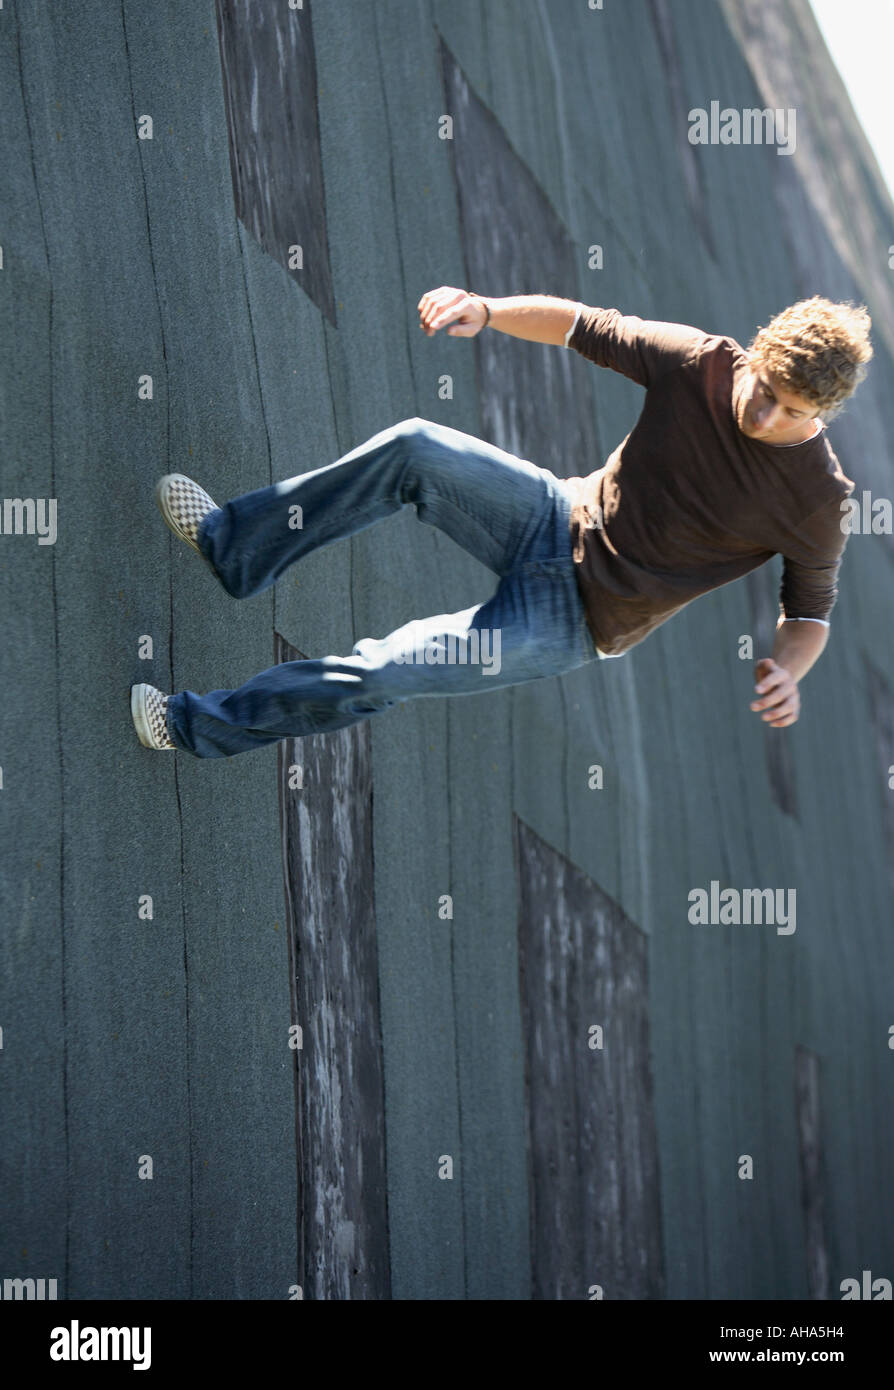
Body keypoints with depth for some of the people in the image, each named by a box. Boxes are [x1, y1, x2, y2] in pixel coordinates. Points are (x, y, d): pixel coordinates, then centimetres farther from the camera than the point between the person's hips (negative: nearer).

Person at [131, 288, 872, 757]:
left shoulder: (818, 499, -18)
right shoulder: (702, 362, -11)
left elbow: (811, 609, -4)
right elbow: (579, 324, -2)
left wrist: (786, 673, -26)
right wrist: (487, 310, -20)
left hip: (577, 617, -4)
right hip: (561, 519, 4)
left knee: (381, 672, -14)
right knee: (416, 448, -18)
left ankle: (199, 725, 2)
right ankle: (234, 544, 0)